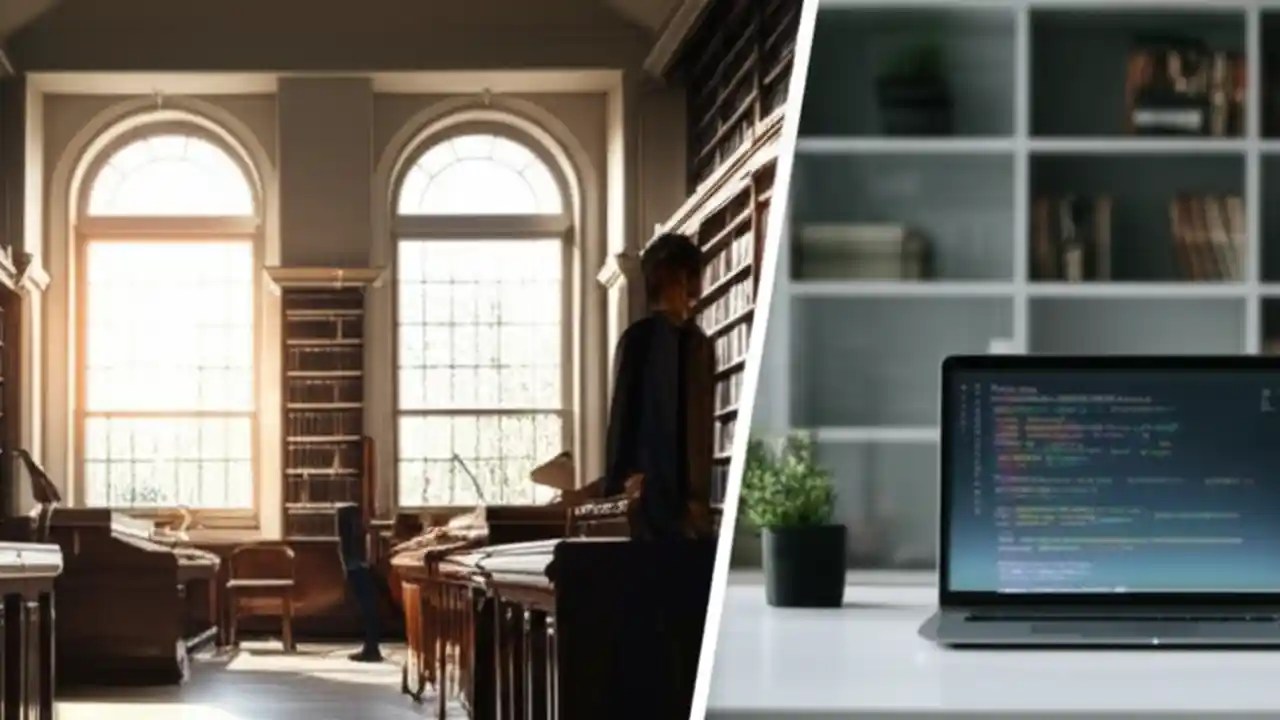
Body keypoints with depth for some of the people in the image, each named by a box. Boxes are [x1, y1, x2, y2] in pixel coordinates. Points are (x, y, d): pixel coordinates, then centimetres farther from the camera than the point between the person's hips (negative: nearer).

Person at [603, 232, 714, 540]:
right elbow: (623, 407, -5)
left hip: (691, 485, 6)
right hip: (651, 480, -6)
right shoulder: (639, 338, -3)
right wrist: (626, 473, -13)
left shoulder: (700, 344, 14)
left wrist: (702, 487, 12)